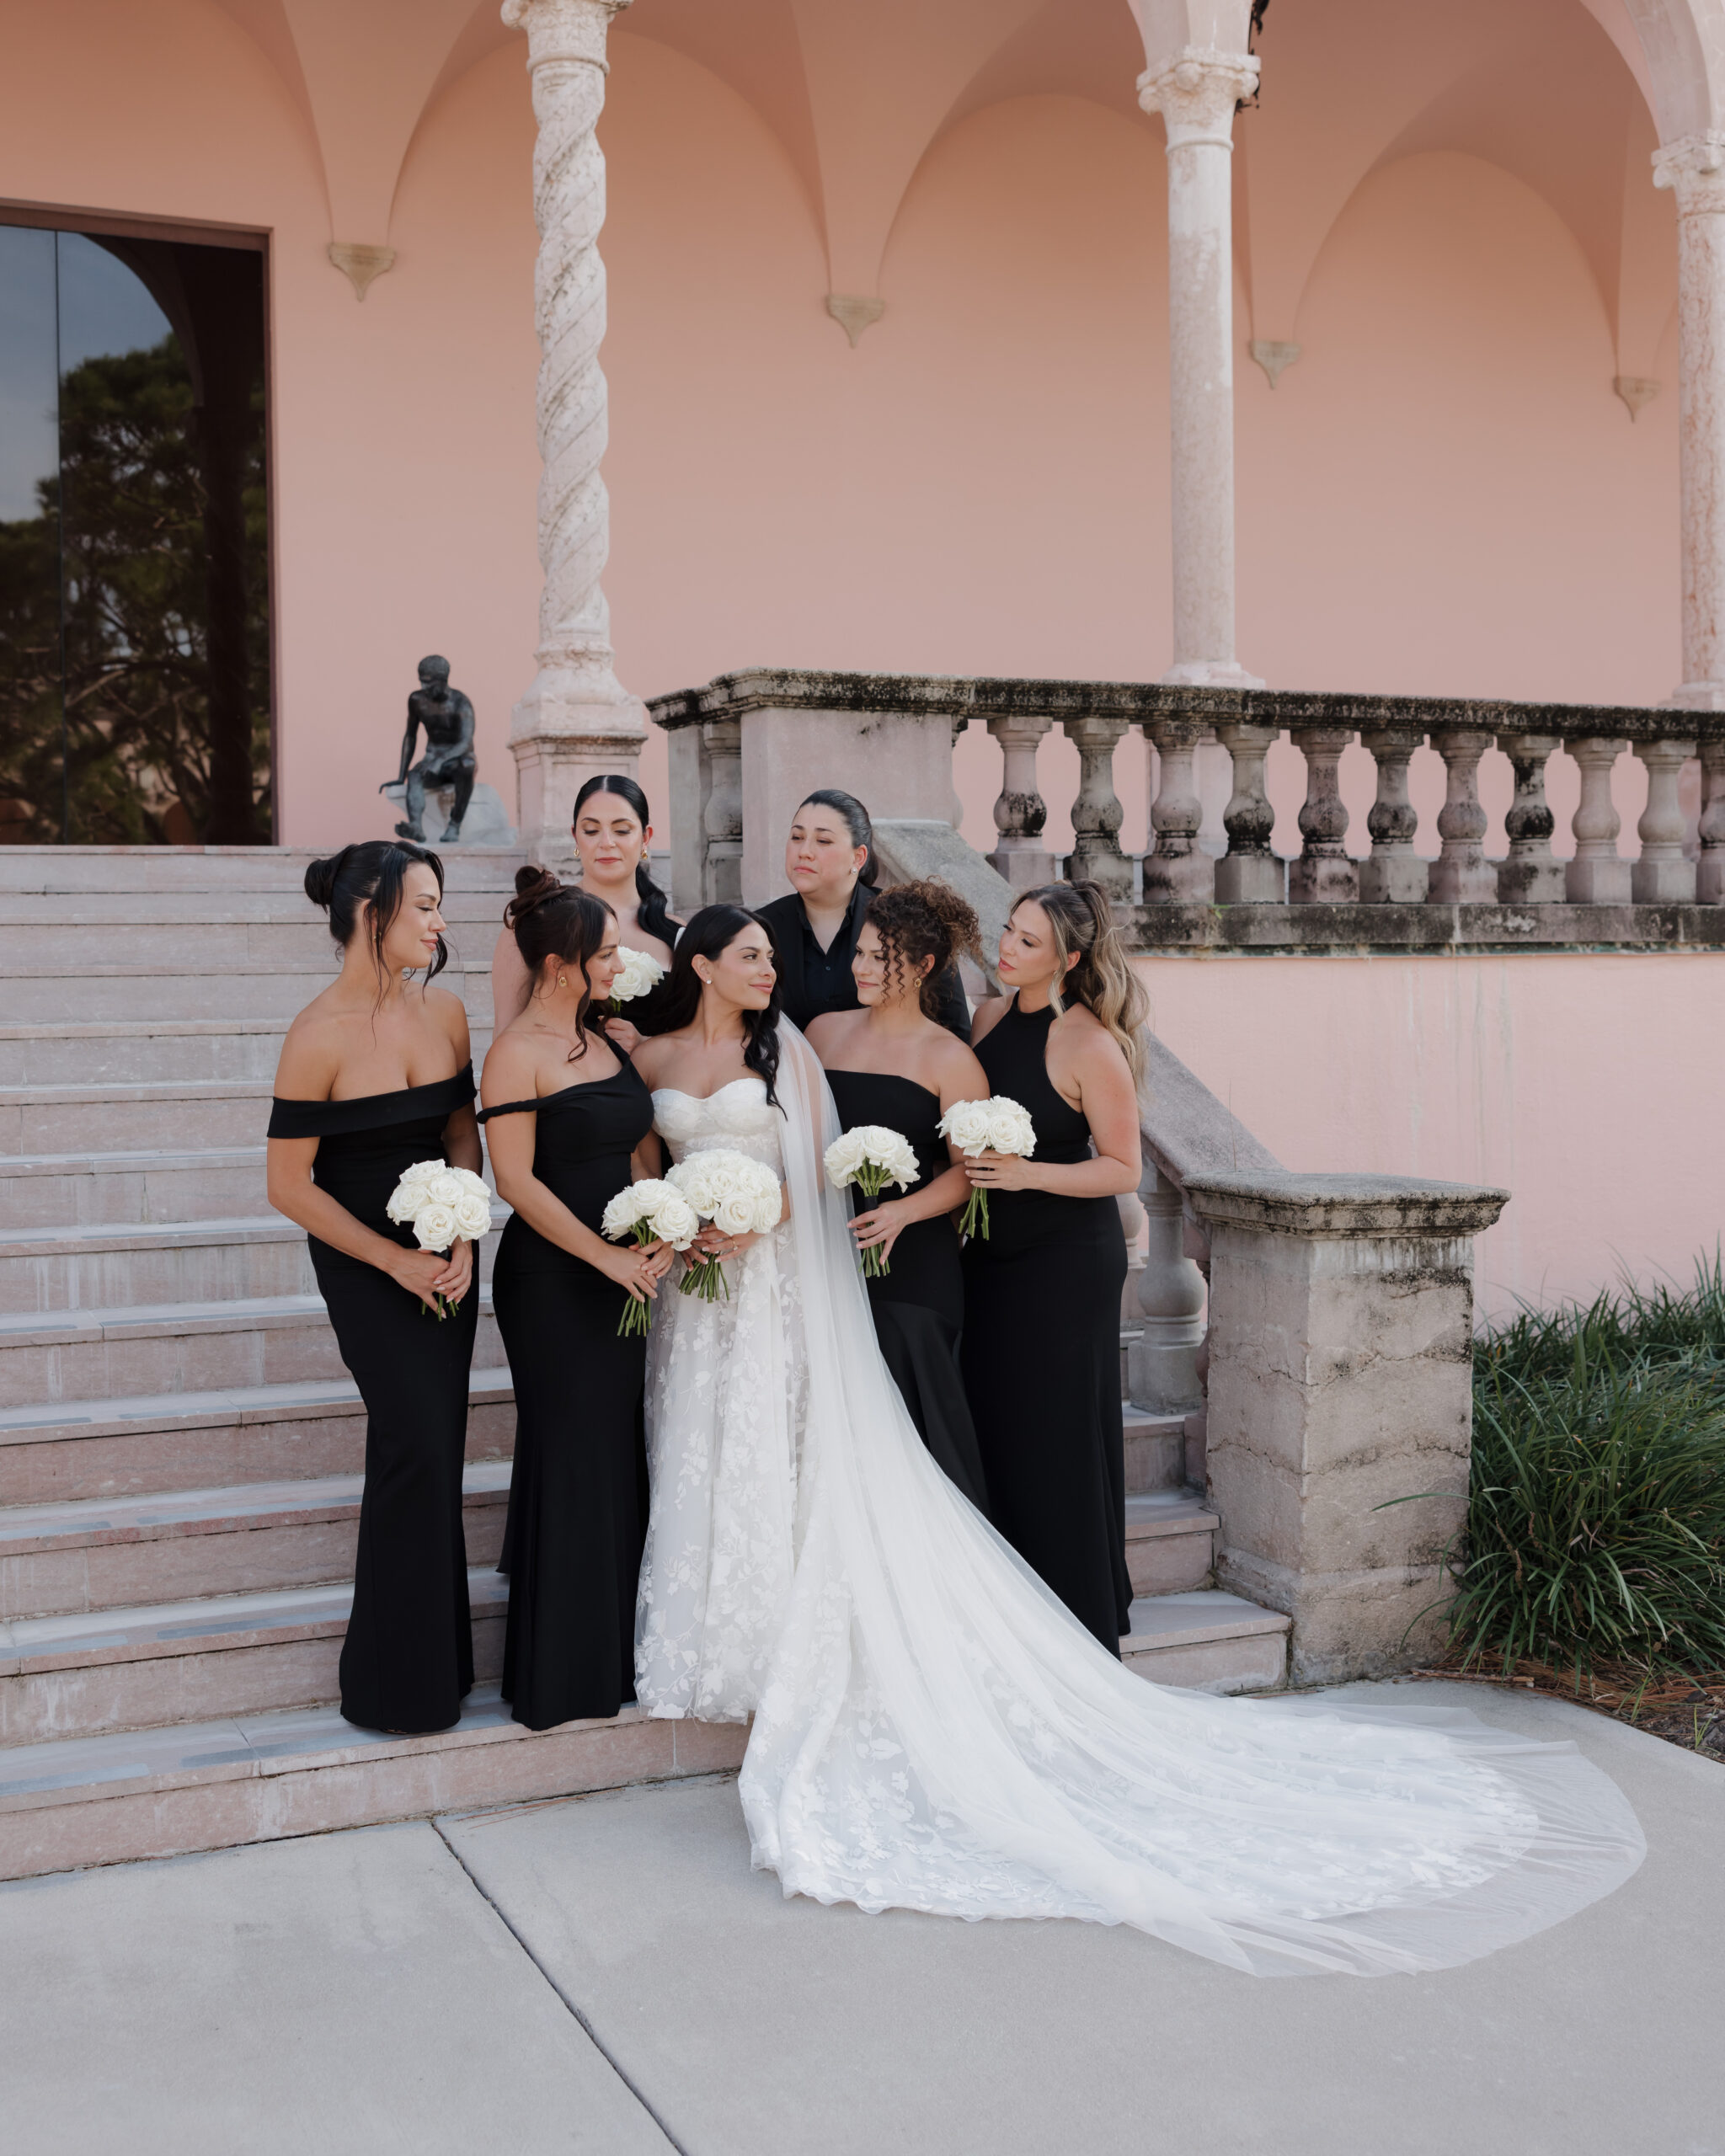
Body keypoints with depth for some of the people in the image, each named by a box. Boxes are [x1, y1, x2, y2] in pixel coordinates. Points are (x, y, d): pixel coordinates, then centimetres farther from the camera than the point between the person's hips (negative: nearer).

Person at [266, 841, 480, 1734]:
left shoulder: (443, 1009, 0)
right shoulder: (319, 1034, -17)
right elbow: (288, 1185, -13)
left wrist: (461, 1243, -5)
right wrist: (396, 1261, -13)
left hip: (446, 1250, 5)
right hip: (361, 1258, -5)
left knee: (434, 1444, 10)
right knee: (417, 1442, -8)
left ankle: (437, 1656, 25)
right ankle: (400, 1682, 9)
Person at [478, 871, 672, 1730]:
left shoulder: (604, 1039, 11)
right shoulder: (517, 1053, -12)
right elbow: (517, 1181, -16)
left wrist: (657, 1235, 0)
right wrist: (606, 1256, -15)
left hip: (621, 1273, 7)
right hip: (552, 1282, -7)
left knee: (620, 1456, 12)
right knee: (571, 1459, 0)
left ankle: (615, 1654, 24)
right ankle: (559, 1675, 13)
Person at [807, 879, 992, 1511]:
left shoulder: (948, 1059, -1)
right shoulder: (825, 1030, 12)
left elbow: (966, 1169, -4)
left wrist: (903, 1211, -20)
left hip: (910, 1266, -4)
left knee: (907, 1424, -5)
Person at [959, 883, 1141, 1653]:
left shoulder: (1092, 1047, -15)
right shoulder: (987, 1017, 5)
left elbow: (1121, 1169, -12)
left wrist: (1027, 1173, -22)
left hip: (1067, 1263, -6)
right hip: (990, 1256, 7)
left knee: (1054, 1439, 0)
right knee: (992, 1432, 10)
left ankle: (1078, 1631, 16)